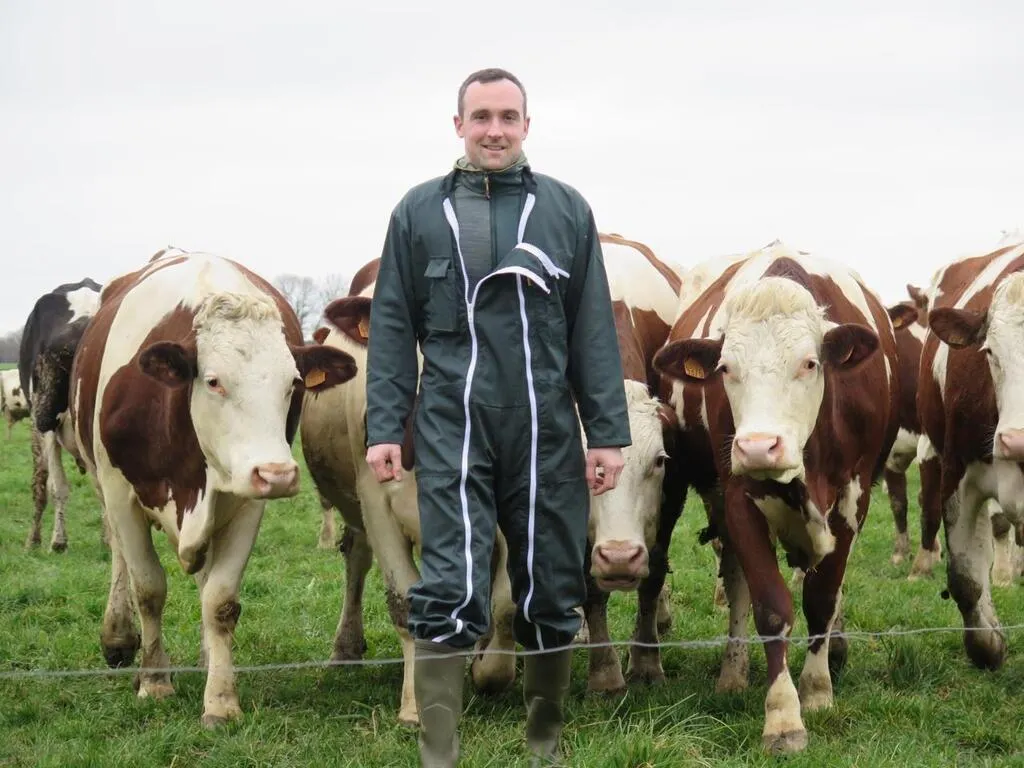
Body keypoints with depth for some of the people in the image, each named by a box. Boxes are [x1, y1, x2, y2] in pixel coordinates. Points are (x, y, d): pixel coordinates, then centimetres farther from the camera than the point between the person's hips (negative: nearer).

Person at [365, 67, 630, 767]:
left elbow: (594, 331, 6)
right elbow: (392, 327, 7)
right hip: (453, 431, -1)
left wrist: (608, 434, 2)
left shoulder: (566, 210, 8)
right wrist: (385, 429, 0)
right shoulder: (421, 212, 7)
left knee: (552, 596, 8)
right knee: (450, 595, -9)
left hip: (547, 437, 2)